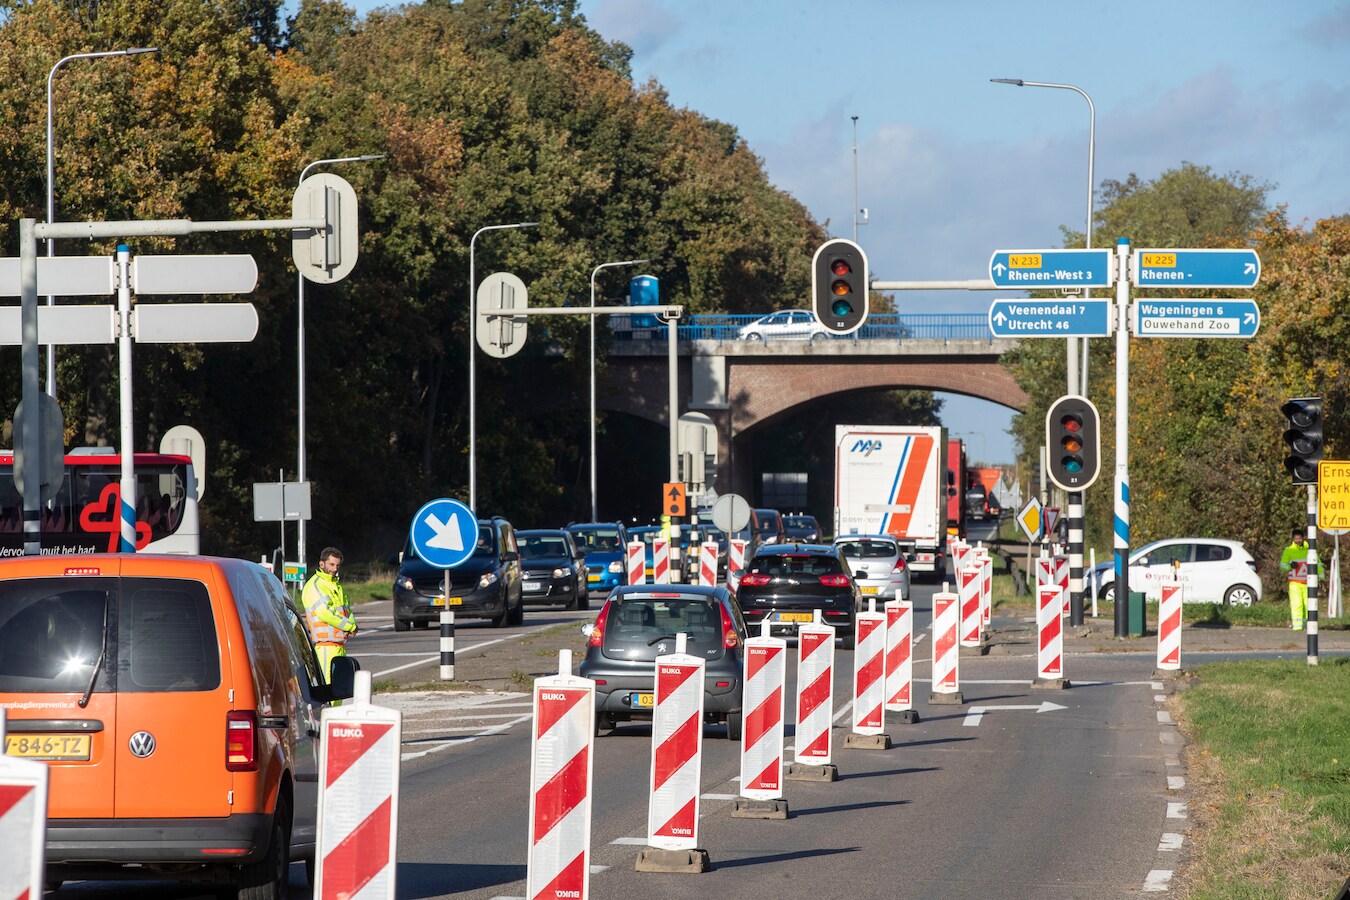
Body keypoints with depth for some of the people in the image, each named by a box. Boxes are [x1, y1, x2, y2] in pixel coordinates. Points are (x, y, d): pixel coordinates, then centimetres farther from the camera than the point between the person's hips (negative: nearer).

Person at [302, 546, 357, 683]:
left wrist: (351, 626, -4)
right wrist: (350, 626, -11)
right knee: (327, 683, -14)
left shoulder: (336, 585, 20)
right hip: (325, 645, -9)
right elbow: (324, 614, -19)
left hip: (340, 645, 9)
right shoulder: (314, 586, -10)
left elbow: (347, 610, 19)